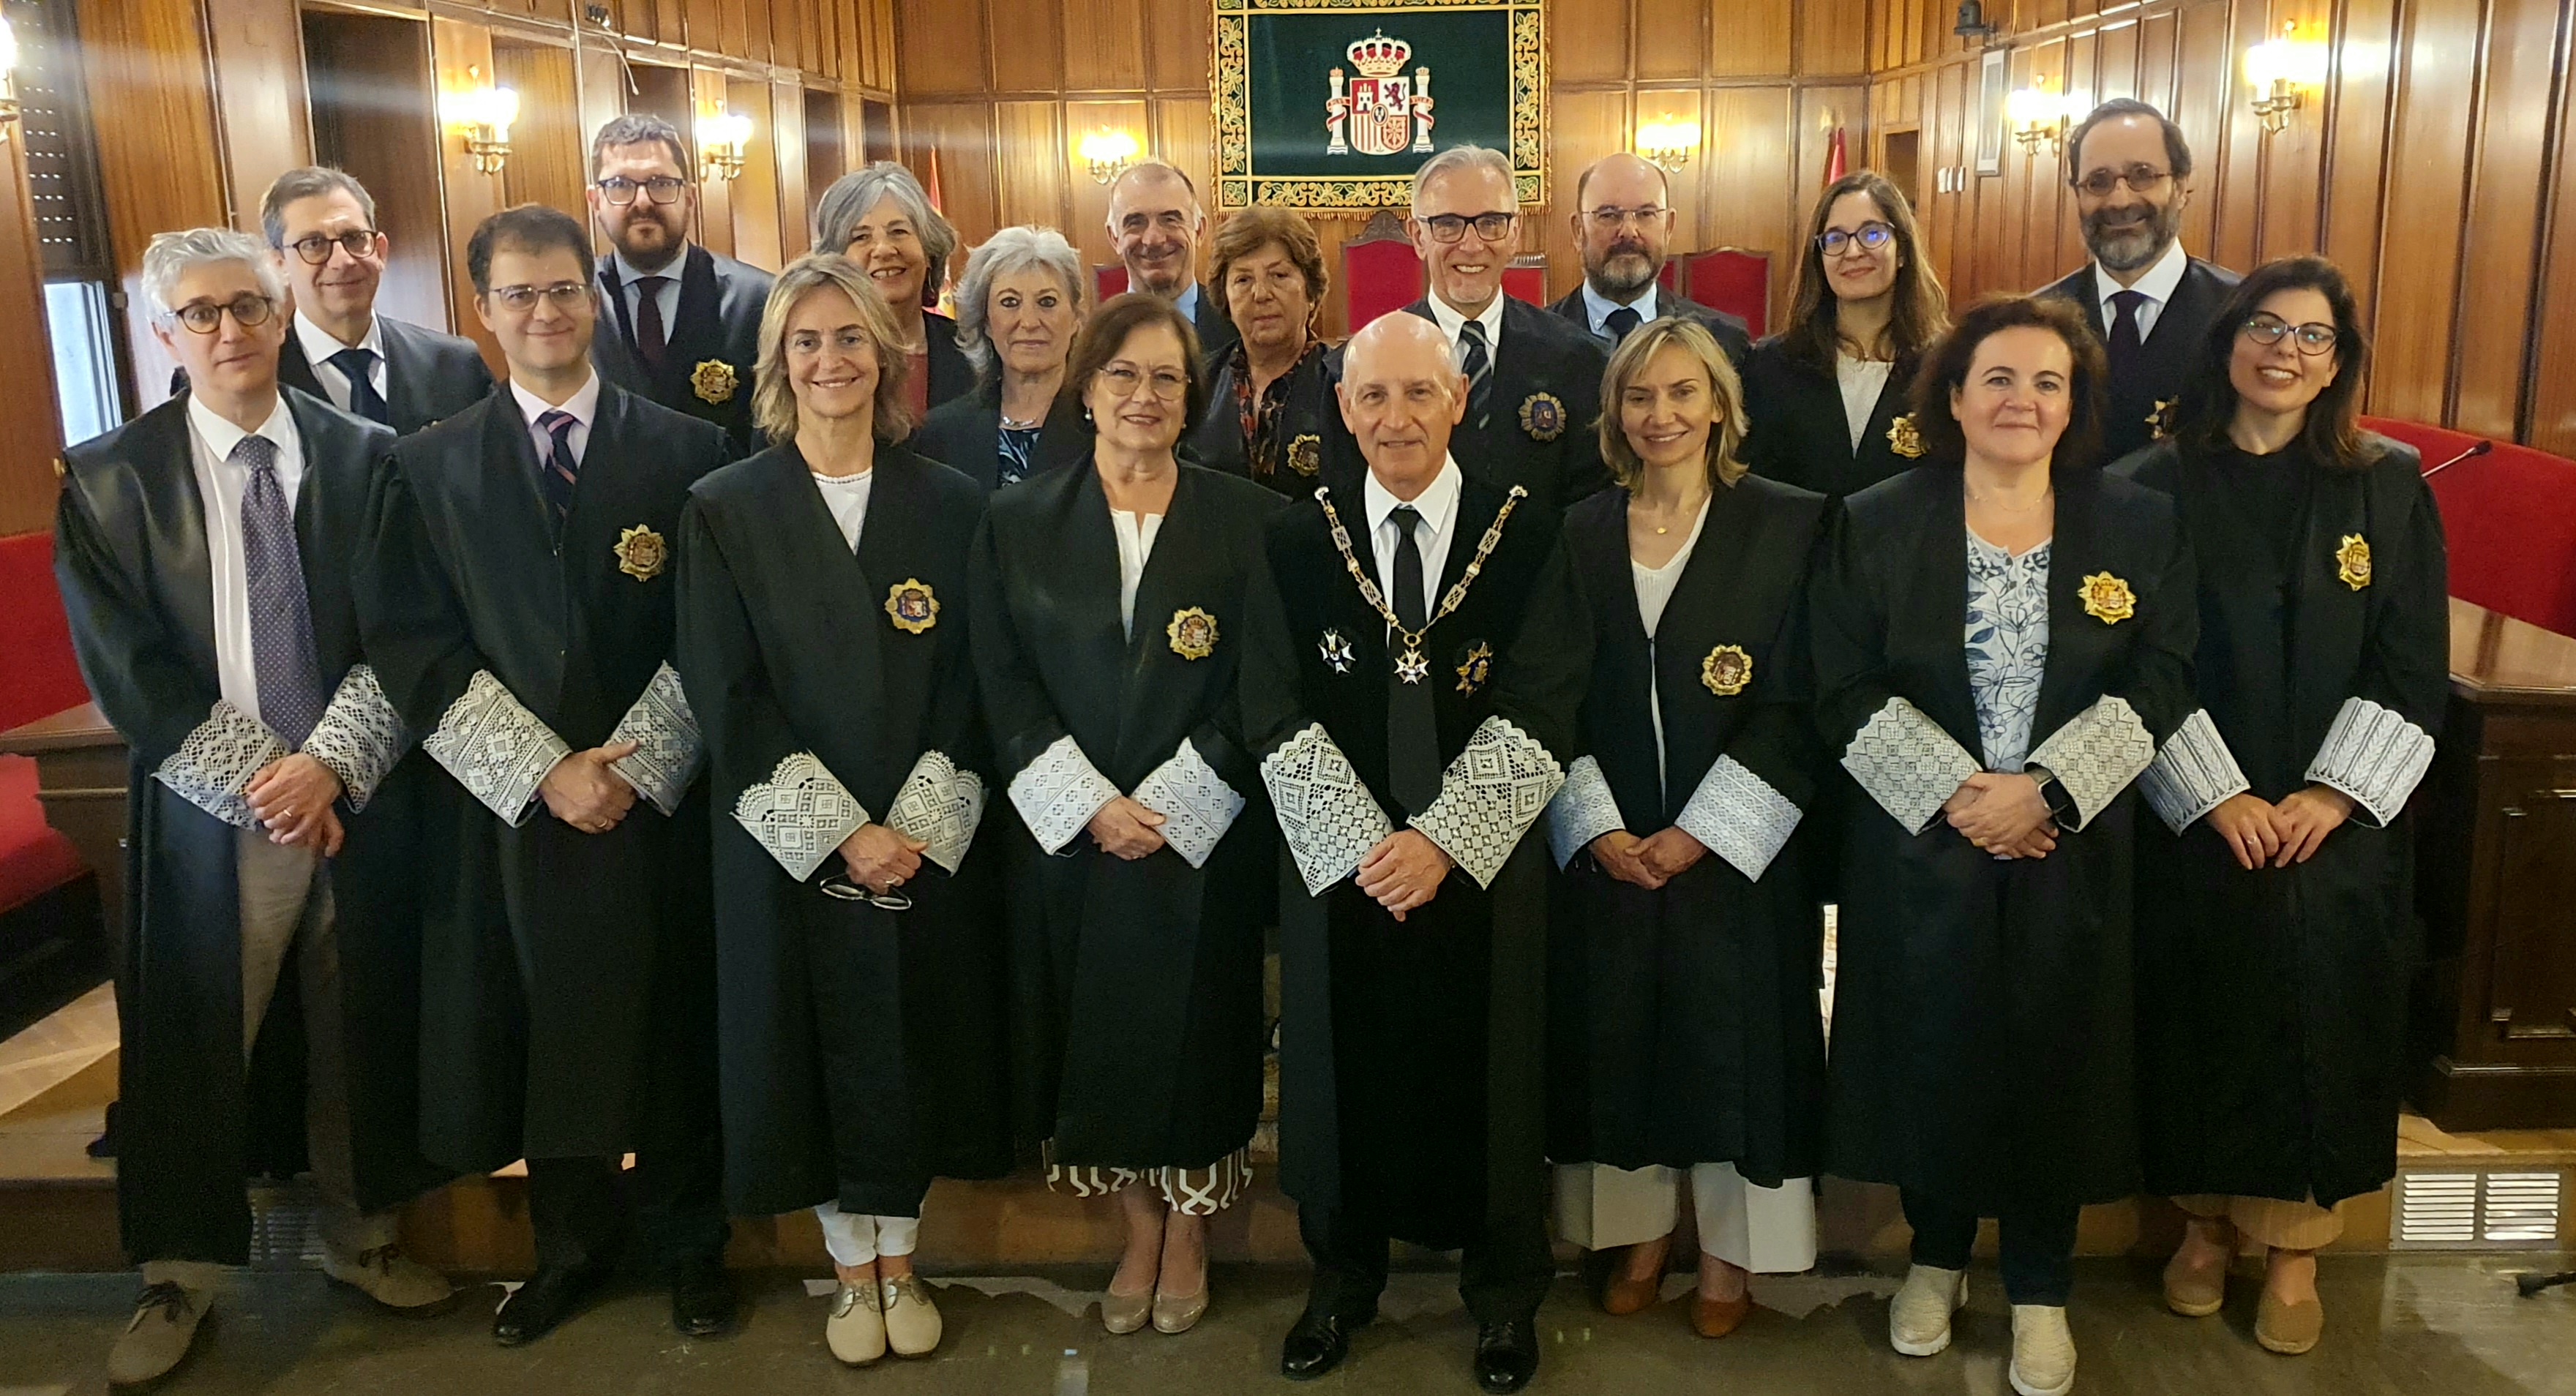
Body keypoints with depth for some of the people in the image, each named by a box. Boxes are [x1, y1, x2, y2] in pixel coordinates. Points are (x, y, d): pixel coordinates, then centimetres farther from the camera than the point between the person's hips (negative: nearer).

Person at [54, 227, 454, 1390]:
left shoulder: (367, 457, 2)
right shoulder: (107, 478, 0)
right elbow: (125, 668, -6)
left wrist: (329, 765, -13)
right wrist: (261, 782, -12)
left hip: (360, 803, 1)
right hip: (206, 816, -1)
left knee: (360, 1029, 13)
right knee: (192, 1045, 8)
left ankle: (363, 1237, 32)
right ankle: (179, 1278, 28)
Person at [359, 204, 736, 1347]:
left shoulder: (686, 450, 1)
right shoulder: (429, 467, 4)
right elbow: (411, 647, -2)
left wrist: (636, 766, -12)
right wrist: (544, 771, -11)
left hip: (662, 802, -1)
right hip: (517, 811, 1)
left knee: (674, 1026, 7)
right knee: (547, 1027, 11)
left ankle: (688, 1243, 27)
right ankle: (569, 1244, 31)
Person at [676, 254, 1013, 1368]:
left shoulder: (949, 504, 2)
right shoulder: (725, 510, -2)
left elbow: (968, 683, 0)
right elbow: (727, 698, -6)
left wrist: (916, 824, -11)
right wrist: (841, 831, -13)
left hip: (927, 844, 1)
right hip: (790, 846, -1)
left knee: (914, 1042, 10)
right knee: (817, 1047, 8)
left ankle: (899, 1264, 29)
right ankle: (853, 1270, 27)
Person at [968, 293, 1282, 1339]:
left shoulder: (1247, 519, 0)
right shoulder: (1018, 521, 3)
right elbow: (1004, 685, -2)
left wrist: (1167, 805, -12)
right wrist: (1090, 804, -12)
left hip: (1204, 839, -1)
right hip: (1068, 839, 1)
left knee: (1195, 1037, 7)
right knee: (1095, 1043, 9)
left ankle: (1187, 1234, 29)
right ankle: (1139, 1229, 30)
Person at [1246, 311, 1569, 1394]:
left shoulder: (1527, 536, -3)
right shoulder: (1297, 542, 2)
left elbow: (1538, 715, -7)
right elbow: (1278, 716, -3)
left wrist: (1441, 839, -15)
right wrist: (1365, 846, -13)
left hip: (1484, 866, -1)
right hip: (1339, 868, 1)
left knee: (1486, 1071, 9)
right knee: (1344, 1068, 11)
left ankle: (1504, 1292, 30)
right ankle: (1344, 1275, 33)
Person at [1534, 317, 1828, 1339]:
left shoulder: (1788, 526, -3)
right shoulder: (1580, 535, 5)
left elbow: (1797, 703, -7)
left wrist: (1701, 833, -13)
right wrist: (1599, 832, -9)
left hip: (1737, 849, -2)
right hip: (1608, 850, 3)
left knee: (1737, 1044, 6)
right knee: (1616, 1042, 10)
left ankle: (1729, 1254, 24)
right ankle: (1638, 1238, 28)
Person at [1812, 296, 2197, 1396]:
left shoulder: (2139, 529, 3)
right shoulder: (1874, 526, -1)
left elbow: (2158, 685, -4)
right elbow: (1846, 692, -6)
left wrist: (2043, 790, -16)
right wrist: (1956, 794, -16)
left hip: (2071, 856, 1)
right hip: (1920, 849, 0)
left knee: (2054, 1057, 7)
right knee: (1929, 1051, 8)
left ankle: (2041, 1288, 26)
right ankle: (1937, 1254, 32)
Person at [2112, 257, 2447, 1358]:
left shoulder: (2390, 488, 2)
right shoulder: (2152, 487, -2)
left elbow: (2414, 666, 0)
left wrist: (2331, 795, -10)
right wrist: (2218, 798, -12)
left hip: (2337, 823, 1)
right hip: (2194, 825, -1)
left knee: (2319, 1021, 6)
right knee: (2200, 1019, 8)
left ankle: (2294, 1244, 23)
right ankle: (2208, 1217, 28)